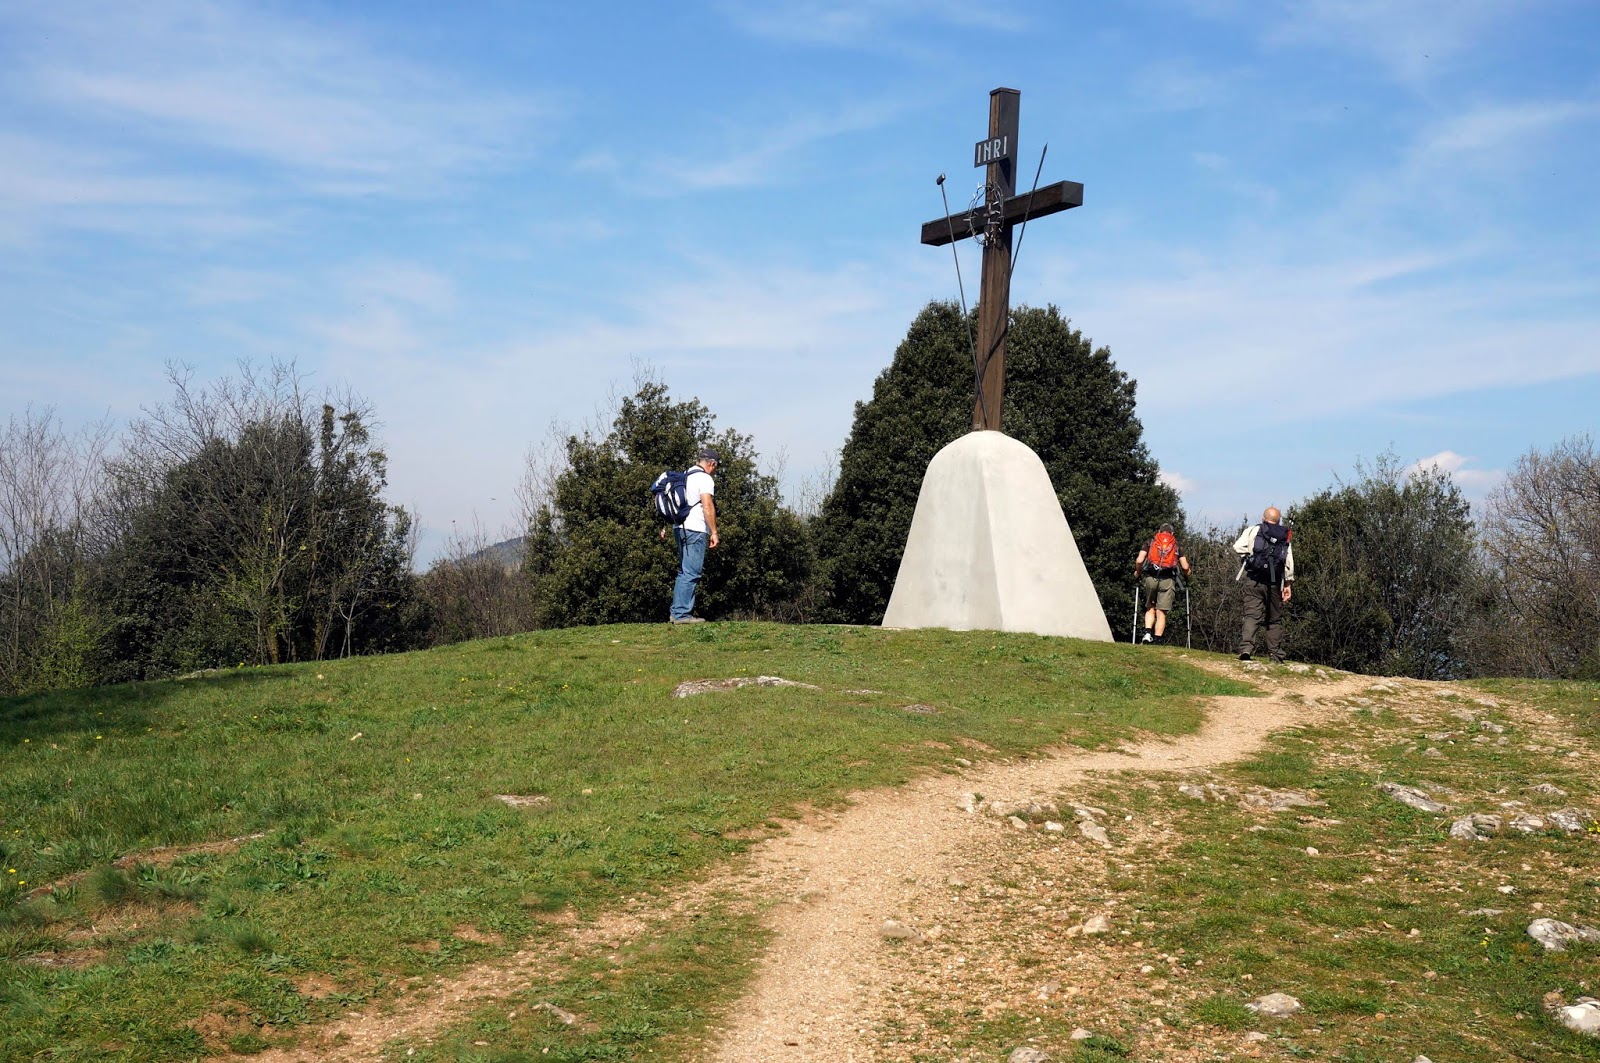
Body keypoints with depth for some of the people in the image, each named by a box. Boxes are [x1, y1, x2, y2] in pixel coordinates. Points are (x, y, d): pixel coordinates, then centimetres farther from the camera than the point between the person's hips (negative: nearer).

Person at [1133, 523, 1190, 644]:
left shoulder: (1151, 542, 17)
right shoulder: (1177, 546, 18)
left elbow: (1139, 561, 4)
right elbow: (1185, 567, 9)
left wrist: (1137, 573, 21)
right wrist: (1186, 576, 29)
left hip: (1151, 578, 1)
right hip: (1168, 580, -1)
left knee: (1150, 608, 15)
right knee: (1161, 612, -1)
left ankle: (1147, 633, -6)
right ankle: (1157, 641, -8)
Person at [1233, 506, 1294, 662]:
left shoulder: (1254, 530, 4)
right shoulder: (1285, 537, 10)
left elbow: (1238, 547, -9)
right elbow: (1289, 563, 1)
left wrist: (1248, 556, 9)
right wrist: (1288, 584, 2)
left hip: (1254, 580, -2)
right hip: (1274, 583, 2)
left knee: (1252, 615, -5)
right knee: (1275, 619, 11)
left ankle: (1246, 647, -25)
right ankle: (1276, 655, 10)